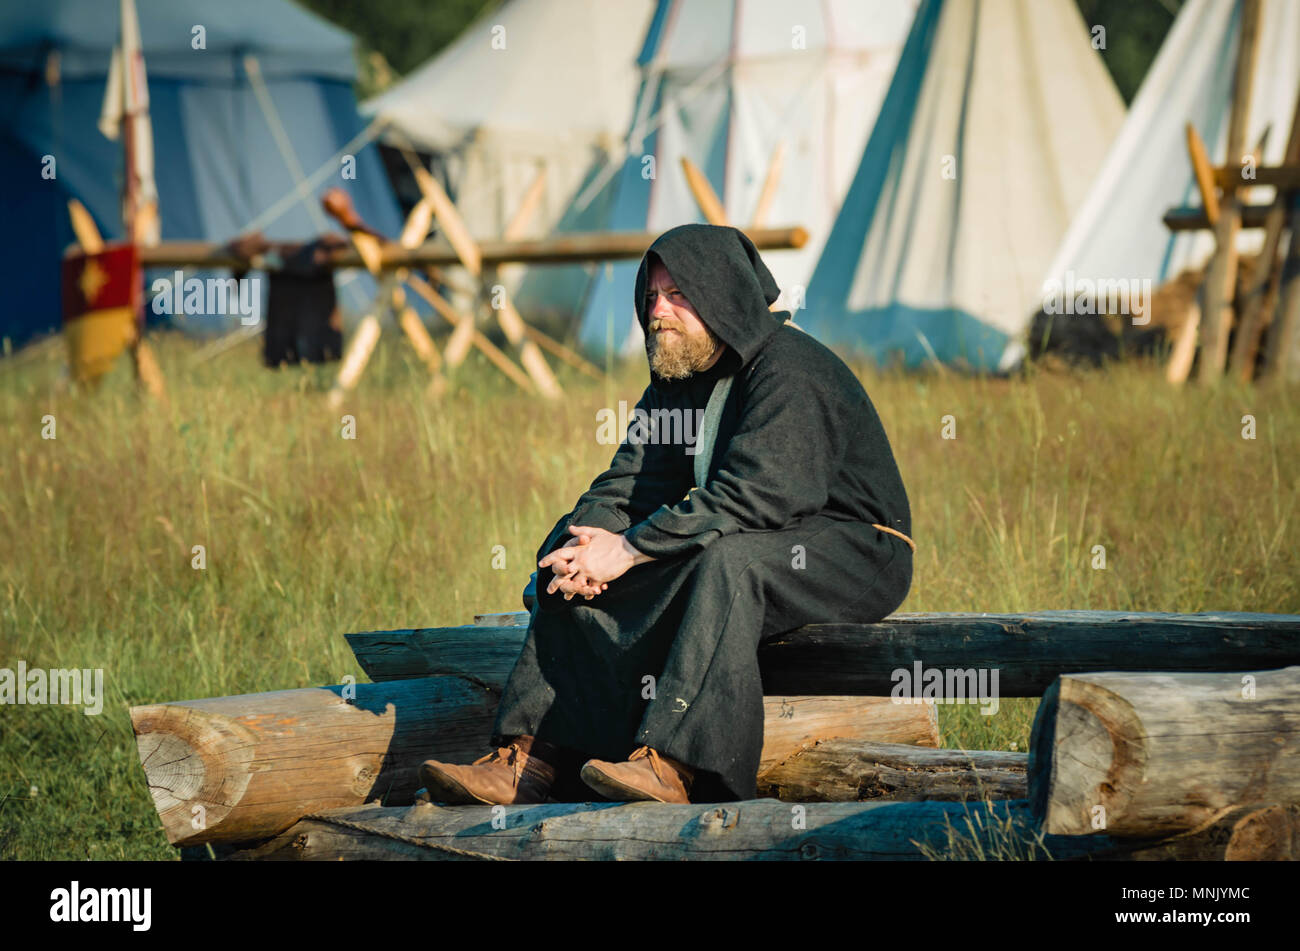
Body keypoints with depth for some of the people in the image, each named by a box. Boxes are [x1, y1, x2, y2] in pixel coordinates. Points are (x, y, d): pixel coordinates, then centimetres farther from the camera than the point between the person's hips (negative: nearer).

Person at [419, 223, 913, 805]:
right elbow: (630, 480, 6)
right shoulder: (677, 377, 10)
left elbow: (752, 494, -29)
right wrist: (590, 538, -18)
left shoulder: (789, 369, -18)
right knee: (577, 573, -4)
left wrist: (628, 548, -28)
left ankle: (670, 767, -47)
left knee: (726, 559, -38)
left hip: (854, 546, -9)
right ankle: (529, 761, -15)